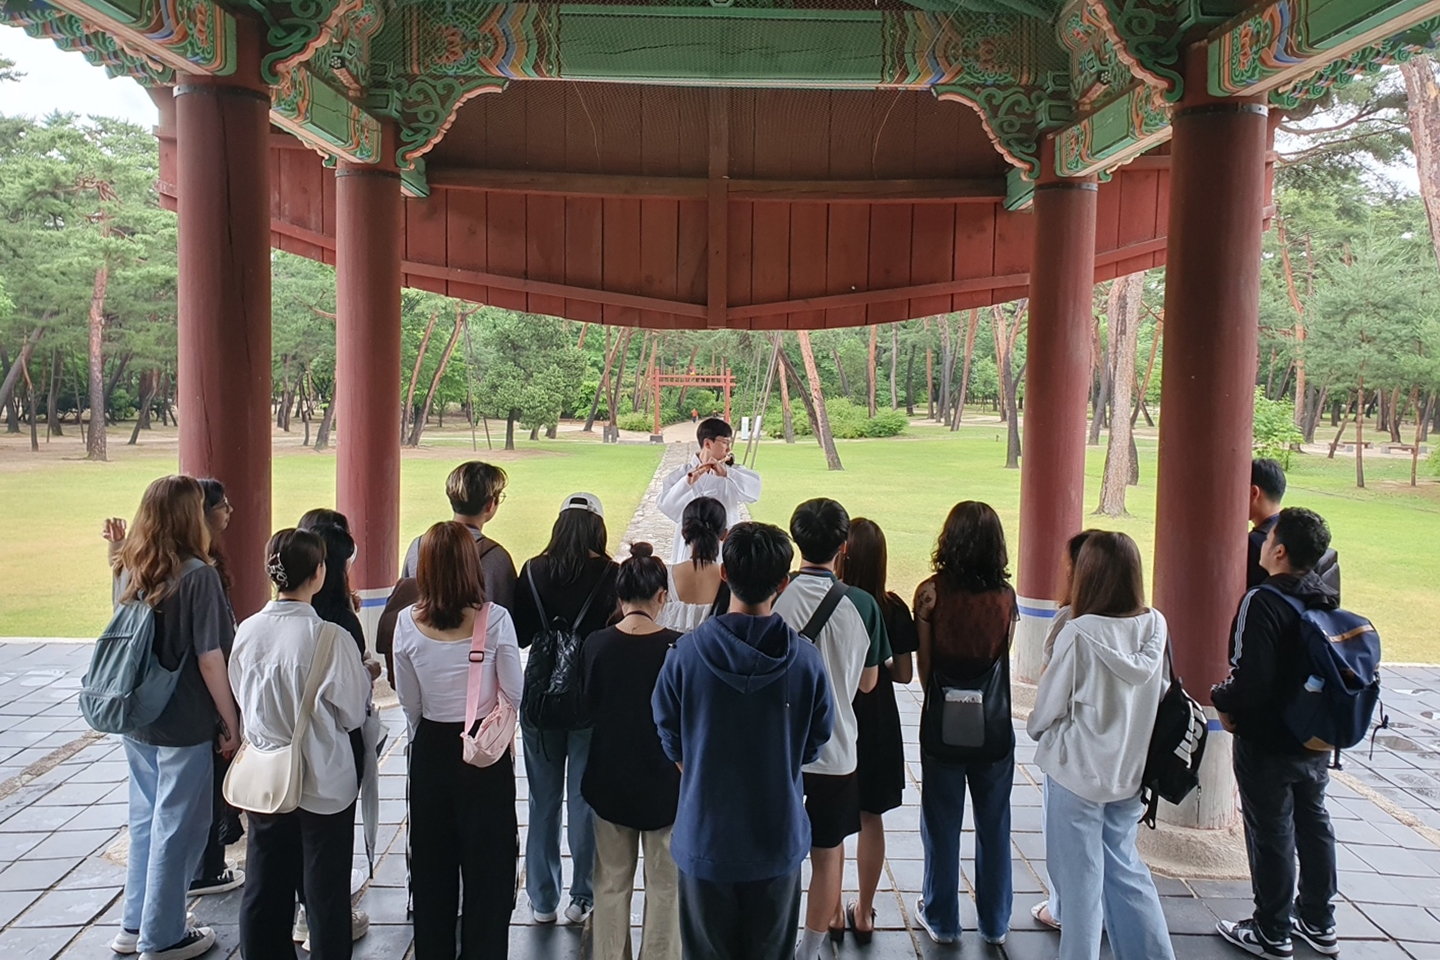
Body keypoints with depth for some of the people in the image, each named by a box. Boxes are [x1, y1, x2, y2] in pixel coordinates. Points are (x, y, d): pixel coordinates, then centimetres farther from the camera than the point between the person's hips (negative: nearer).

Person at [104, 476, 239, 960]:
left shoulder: (128, 570, 2)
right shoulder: (197, 575, -18)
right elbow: (210, 660, -18)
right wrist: (231, 722, -8)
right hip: (184, 725, -7)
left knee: (145, 820, 20)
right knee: (177, 827, 7)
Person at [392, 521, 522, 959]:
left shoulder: (408, 623, -9)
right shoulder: (494, 618, -17)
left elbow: (409, 703, 0)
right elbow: (514, 693, -8)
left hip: (430, 749, 3)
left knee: (432, 862, 18)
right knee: (487, 862, 11)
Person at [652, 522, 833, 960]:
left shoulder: (687, 652, -18)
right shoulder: (806, 659, -16)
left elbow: (670, 737, -4)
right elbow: (815, 742, -2)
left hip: (705, 837, -1)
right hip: (778, 839, 1)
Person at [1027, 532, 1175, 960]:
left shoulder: (1079, 634, -21)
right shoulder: (1156, 627, -8)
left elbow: (1048, 708, -11)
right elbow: (1160, 695, 3)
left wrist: (1037, 731, 10)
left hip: (1077, 771, -5)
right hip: (1130, 772, 5)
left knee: (1081, 877, 10)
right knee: (1124, 867, 21)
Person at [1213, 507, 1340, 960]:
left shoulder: (1263, 601, -25)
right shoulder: (1325, 598, 0)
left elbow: (1251, 680, -30)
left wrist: (1223, 701, -11)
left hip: (1267, 742, -8)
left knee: (1271, 834, 6)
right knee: (1313, 823, 21)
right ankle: (1318, 923, 36)